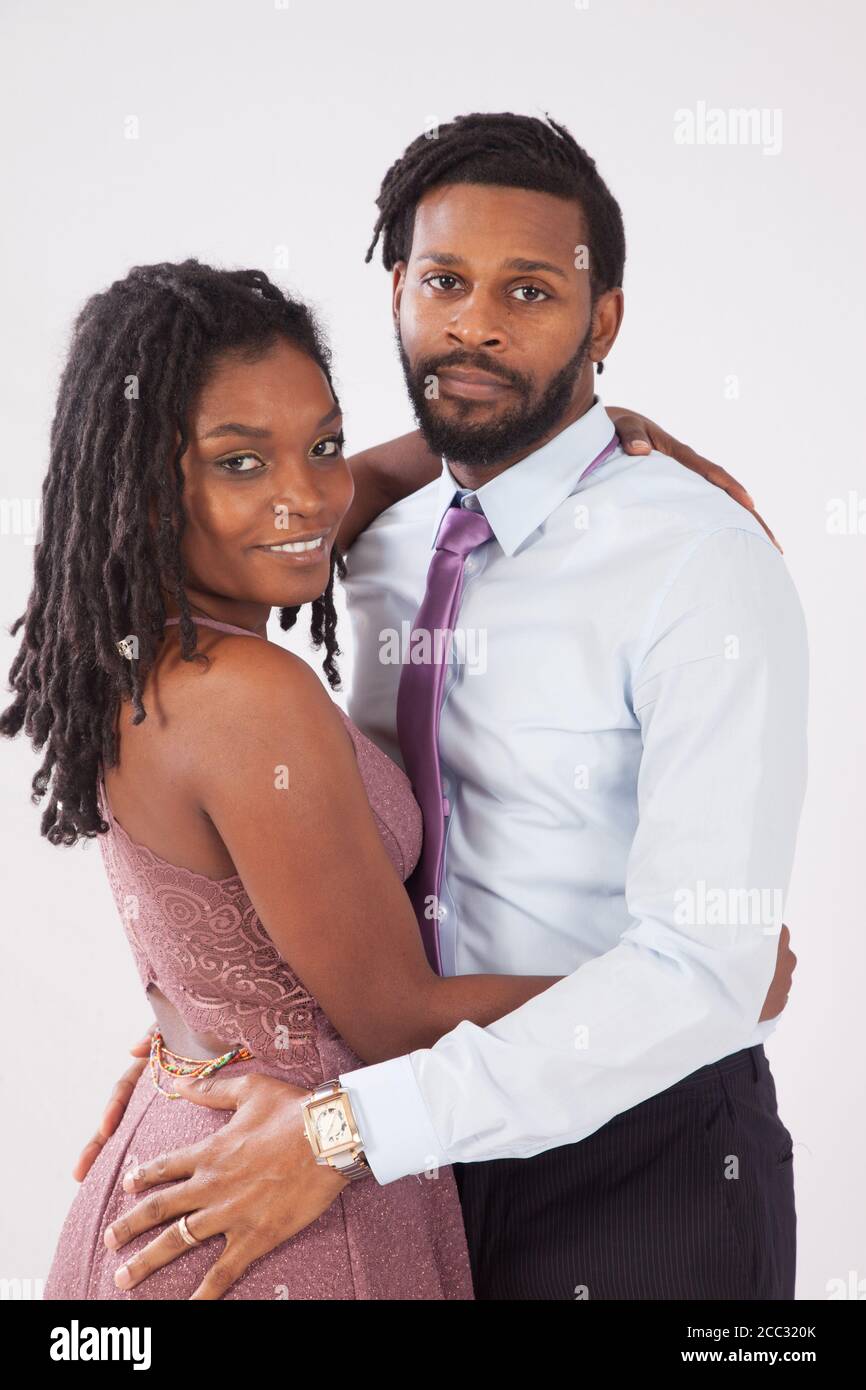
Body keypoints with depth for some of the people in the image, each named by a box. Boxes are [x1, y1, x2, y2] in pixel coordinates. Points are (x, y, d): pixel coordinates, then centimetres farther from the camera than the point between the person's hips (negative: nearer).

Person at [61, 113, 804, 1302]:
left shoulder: (703, 566, -19)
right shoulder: (385, 548, 3)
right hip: (444, 1156, 6)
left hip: (644, 1171, -5)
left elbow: (699, 968, -26)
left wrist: (351, 1132, -26)